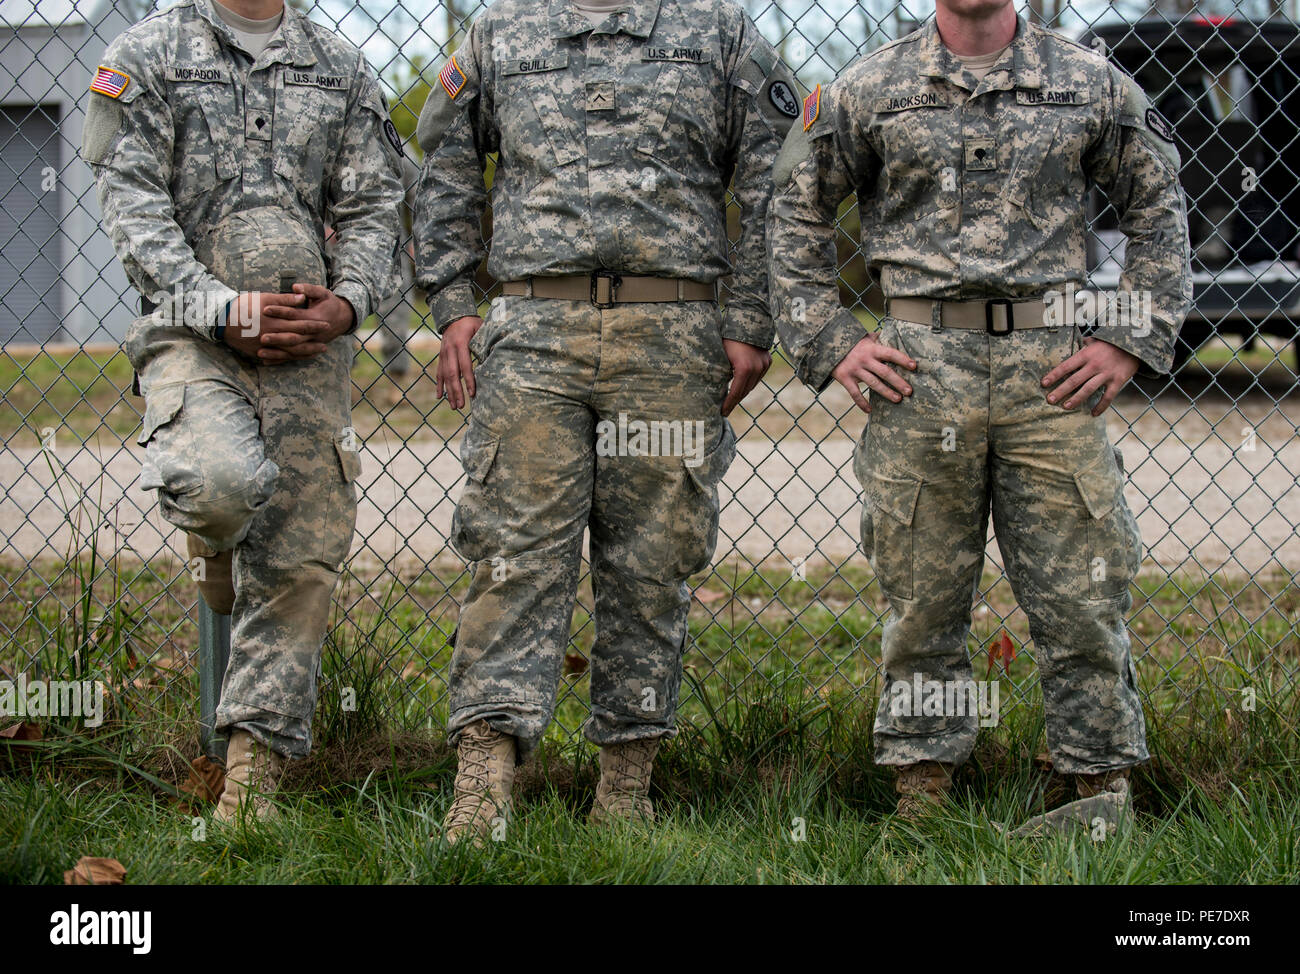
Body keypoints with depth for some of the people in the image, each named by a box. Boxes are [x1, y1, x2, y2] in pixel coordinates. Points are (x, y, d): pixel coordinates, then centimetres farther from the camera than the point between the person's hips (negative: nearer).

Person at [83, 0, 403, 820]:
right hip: (192, 331, -3)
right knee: (223, 481, -33)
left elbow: (373, 206, 13)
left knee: (301, 565, -4)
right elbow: (133, 204, -2)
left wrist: (346, 301, -8)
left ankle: (252, 785, 4)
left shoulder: (341, 68, 16)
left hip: (311, 343, 3)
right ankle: (215, 551, 6)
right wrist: (220, 308, -15)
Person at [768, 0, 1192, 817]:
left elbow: (1159, 206, 13)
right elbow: (799, 211, 12)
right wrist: (829, 341, 4)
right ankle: (922, 800, 14)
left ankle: (1107, 792, 13)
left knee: (1083, 600, 2)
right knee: (924, 603, 5)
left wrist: (1133, 338, 4)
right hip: (919, 372, 0)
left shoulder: (1090, 84, 7)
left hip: (1052, 369, 0)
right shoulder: (870, 91, 5)